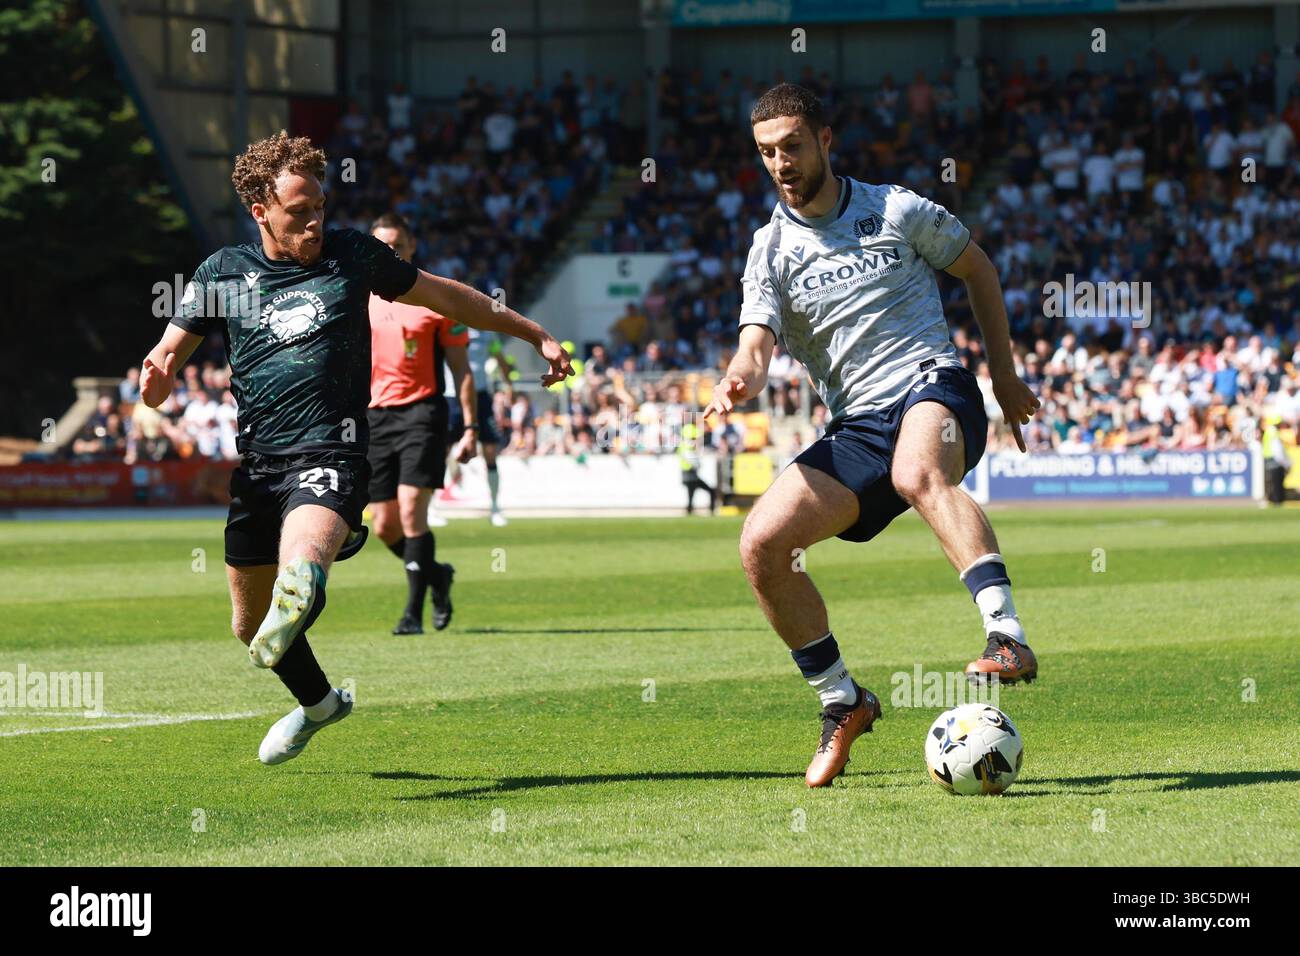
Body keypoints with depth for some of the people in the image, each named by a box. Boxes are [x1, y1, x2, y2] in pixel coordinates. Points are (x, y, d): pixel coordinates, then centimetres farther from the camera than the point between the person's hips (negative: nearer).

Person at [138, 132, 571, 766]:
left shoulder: (352, 256, 3)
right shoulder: (223, 273, 5)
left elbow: (444, 296, 17)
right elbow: (169, 351, 8)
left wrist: (536, 335, 23)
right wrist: (157, 376, -18)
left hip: (330, 456, -3)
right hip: (257, 463, 3)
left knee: (302, 566, -36)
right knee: (250, 624, 18)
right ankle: (317, 702, 39)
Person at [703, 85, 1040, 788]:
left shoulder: (896, 211, 3)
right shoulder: (771, 250, 8)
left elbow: (977, 269, 18)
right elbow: (757, 345, -6)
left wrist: (1004, 376, 17)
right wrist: (738, 382, -31)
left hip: (932, 386, -4)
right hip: (855, 425, 4)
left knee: (918, 473, -40)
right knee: (762, 544, -14)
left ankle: (1008, 637, -52)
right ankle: (842, 704, 3)